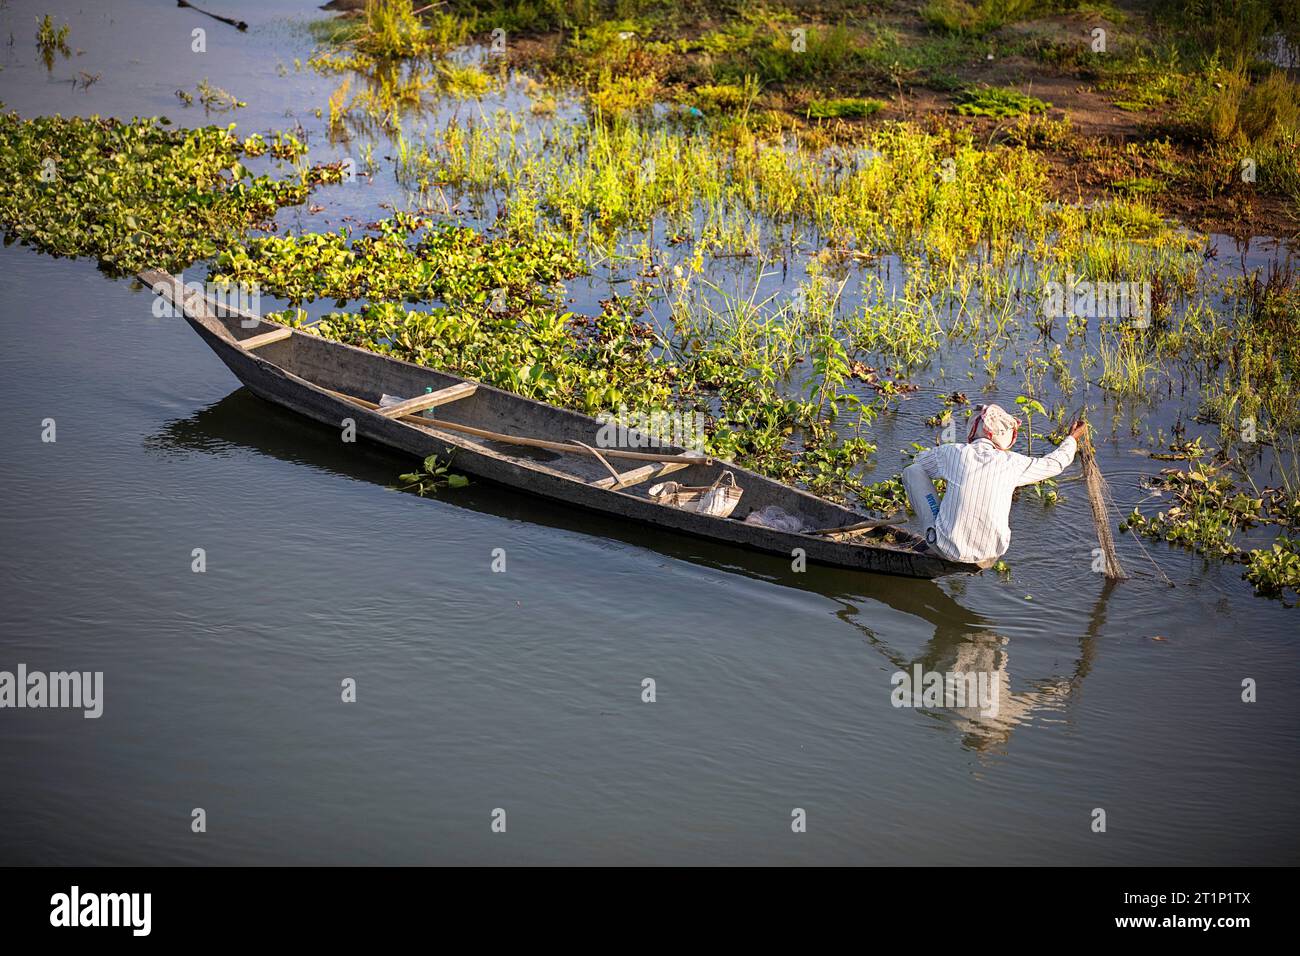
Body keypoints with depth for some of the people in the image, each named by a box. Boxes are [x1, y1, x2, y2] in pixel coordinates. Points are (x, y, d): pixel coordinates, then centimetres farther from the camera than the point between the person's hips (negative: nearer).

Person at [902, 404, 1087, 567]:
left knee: (912, 471, 9)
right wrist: (1073, 438, 32)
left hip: (949, 548, -2)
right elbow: (1054, 463, 11)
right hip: (991, 550, 2)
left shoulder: (953, 453, -9)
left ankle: (933, 532, -3)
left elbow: (920, 459, 15)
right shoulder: (1012, 463, -8)